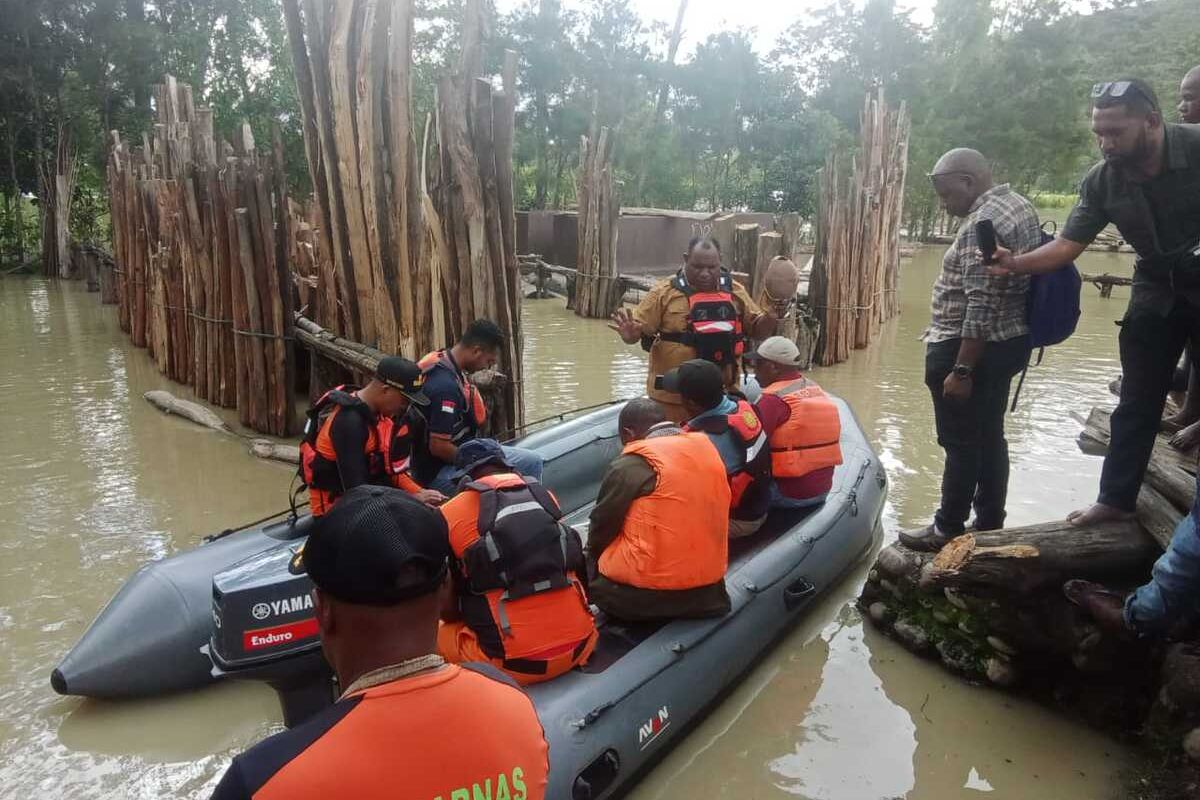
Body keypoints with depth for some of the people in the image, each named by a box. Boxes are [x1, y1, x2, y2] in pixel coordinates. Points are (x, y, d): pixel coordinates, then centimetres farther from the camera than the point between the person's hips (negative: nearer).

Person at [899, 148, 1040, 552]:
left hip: (974, 348, -10)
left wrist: (961, 370, -24)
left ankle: (948, 530, 13)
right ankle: (990, 525, 27)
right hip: (1008, 342, 10)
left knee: (961, 444, 1)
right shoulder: (1020, 205, 11)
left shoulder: (983, 223, -21)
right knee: (989, 436, 16)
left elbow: (981, 307, -26)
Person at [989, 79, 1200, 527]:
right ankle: (1116, 498, 13)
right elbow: (1067, 245, -11)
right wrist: (1016, 263, -29)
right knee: (1136, 402, 5)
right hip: (1158, 290, 3)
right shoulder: (1101, 182, -11)